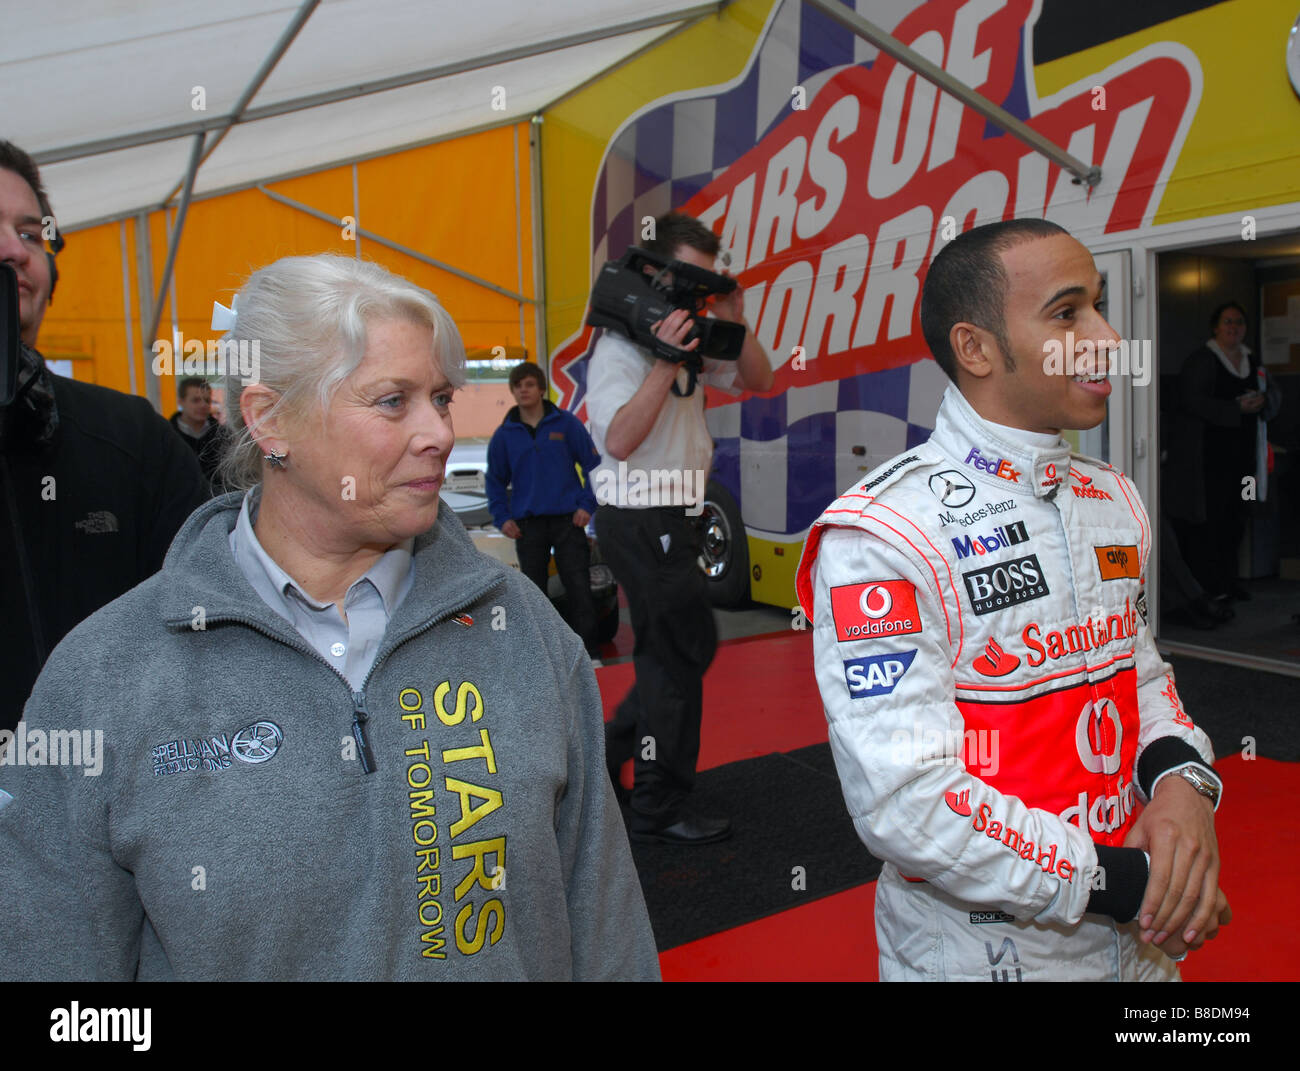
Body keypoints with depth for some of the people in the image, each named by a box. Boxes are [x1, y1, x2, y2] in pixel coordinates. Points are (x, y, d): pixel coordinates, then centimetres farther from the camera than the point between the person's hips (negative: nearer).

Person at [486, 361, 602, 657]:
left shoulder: (566, 423, 1)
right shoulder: (504, 434, 6)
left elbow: (592, 464, 5)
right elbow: (495, 481, 14)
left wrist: (587, 505, -4)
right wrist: (502, 518, 3)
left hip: (567, 520, -2)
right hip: (527, 525, 2)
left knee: (579, 587, -3)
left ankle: (589, 651, 6)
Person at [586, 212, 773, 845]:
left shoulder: (692, 343, 12)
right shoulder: (620, 349, -14)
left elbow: (759, 381, 15)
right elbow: (619, 439, -26)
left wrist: (735, 326, -1)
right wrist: (667, 363, -31)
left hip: (671, 519, 9)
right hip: (640, 520, -9)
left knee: (686, 649, 17)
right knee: (678, 655, -2)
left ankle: (608, 756, 31)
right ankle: (660, 810, 13)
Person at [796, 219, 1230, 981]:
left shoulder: (1116, 501, 5)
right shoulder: (884, 532, -22)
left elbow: (1143, 672, 12)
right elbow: (906, 804, -26)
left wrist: (1181, 779, -9)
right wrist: (1121, 883, -18)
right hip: (974, 952, -7)